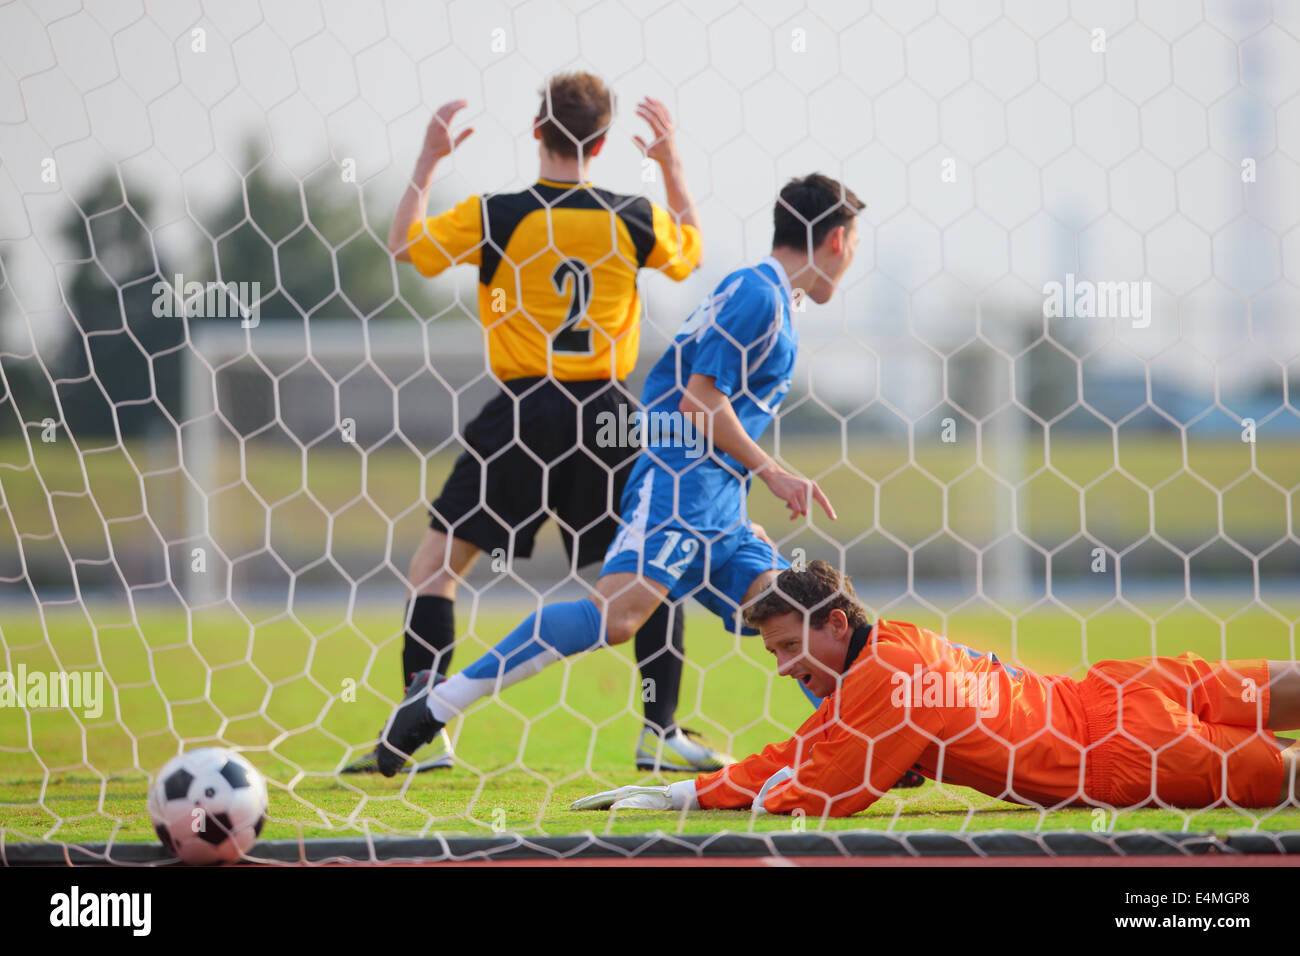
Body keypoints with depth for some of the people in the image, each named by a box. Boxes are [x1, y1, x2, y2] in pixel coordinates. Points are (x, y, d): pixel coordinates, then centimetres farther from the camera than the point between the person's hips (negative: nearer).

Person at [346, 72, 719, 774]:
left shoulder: (497, 216, -6)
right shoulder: (632, 219, 2)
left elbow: (405, 247, 8)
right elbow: (690, 251, 24)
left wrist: (428, 161, 15)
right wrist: (671, 165, 29)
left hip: (522, 412, -2)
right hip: (607, 414, 2)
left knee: (438, 558, 7)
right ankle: (661, 732, 8)